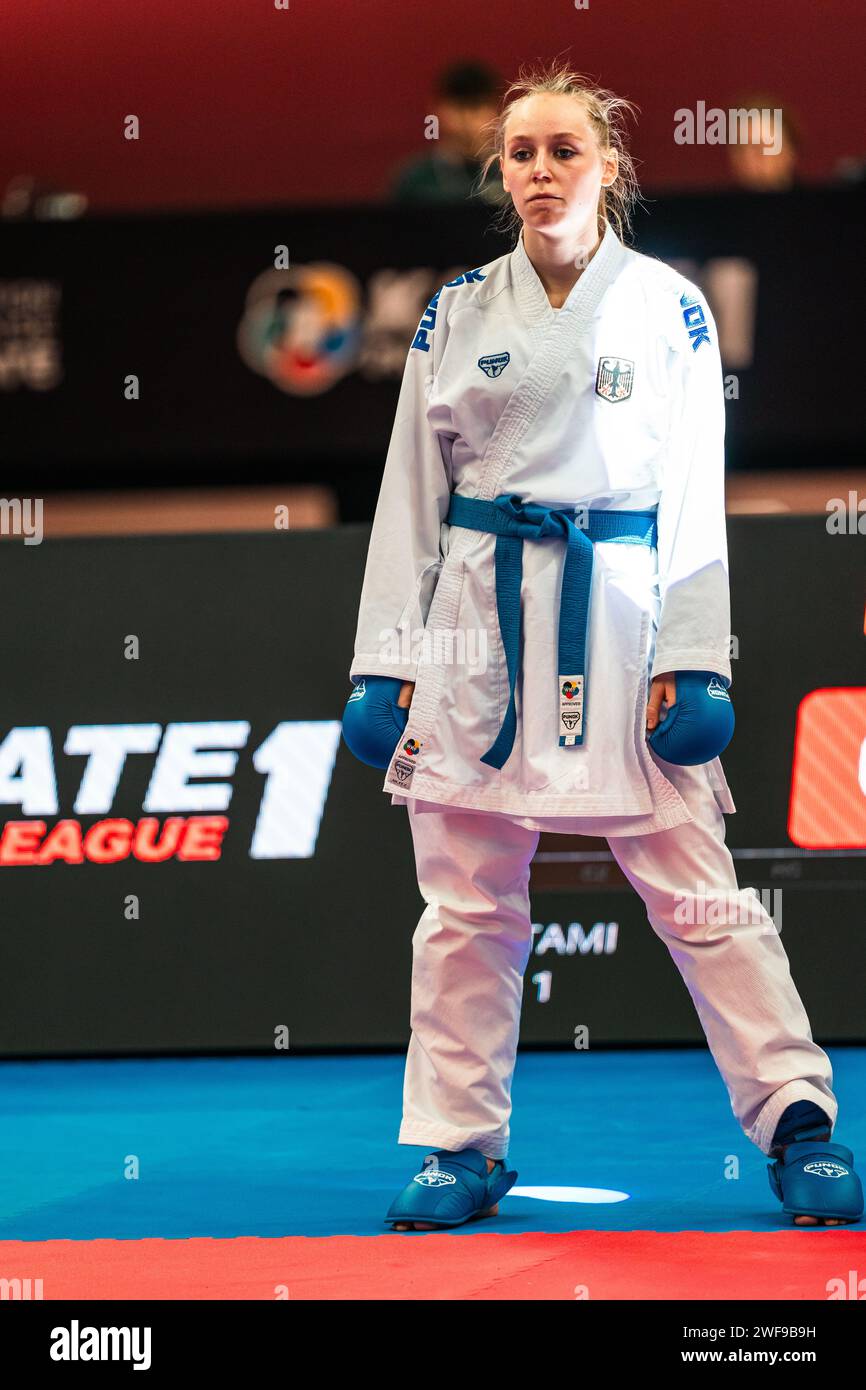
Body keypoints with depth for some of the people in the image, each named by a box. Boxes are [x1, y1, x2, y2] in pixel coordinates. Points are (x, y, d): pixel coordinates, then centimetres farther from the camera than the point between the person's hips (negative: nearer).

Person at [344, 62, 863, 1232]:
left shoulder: (669, 308, 2)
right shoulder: (458, 313, 7)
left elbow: (694, 497, 0)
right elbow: (411, 491, 9)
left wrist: (692, 661, -8)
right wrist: (384, 661, 3)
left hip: (619, 618, -2)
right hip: (478, 620, 2)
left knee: (695, 888, -5)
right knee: (467, 903, 5)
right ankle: (461, 1149, 14)